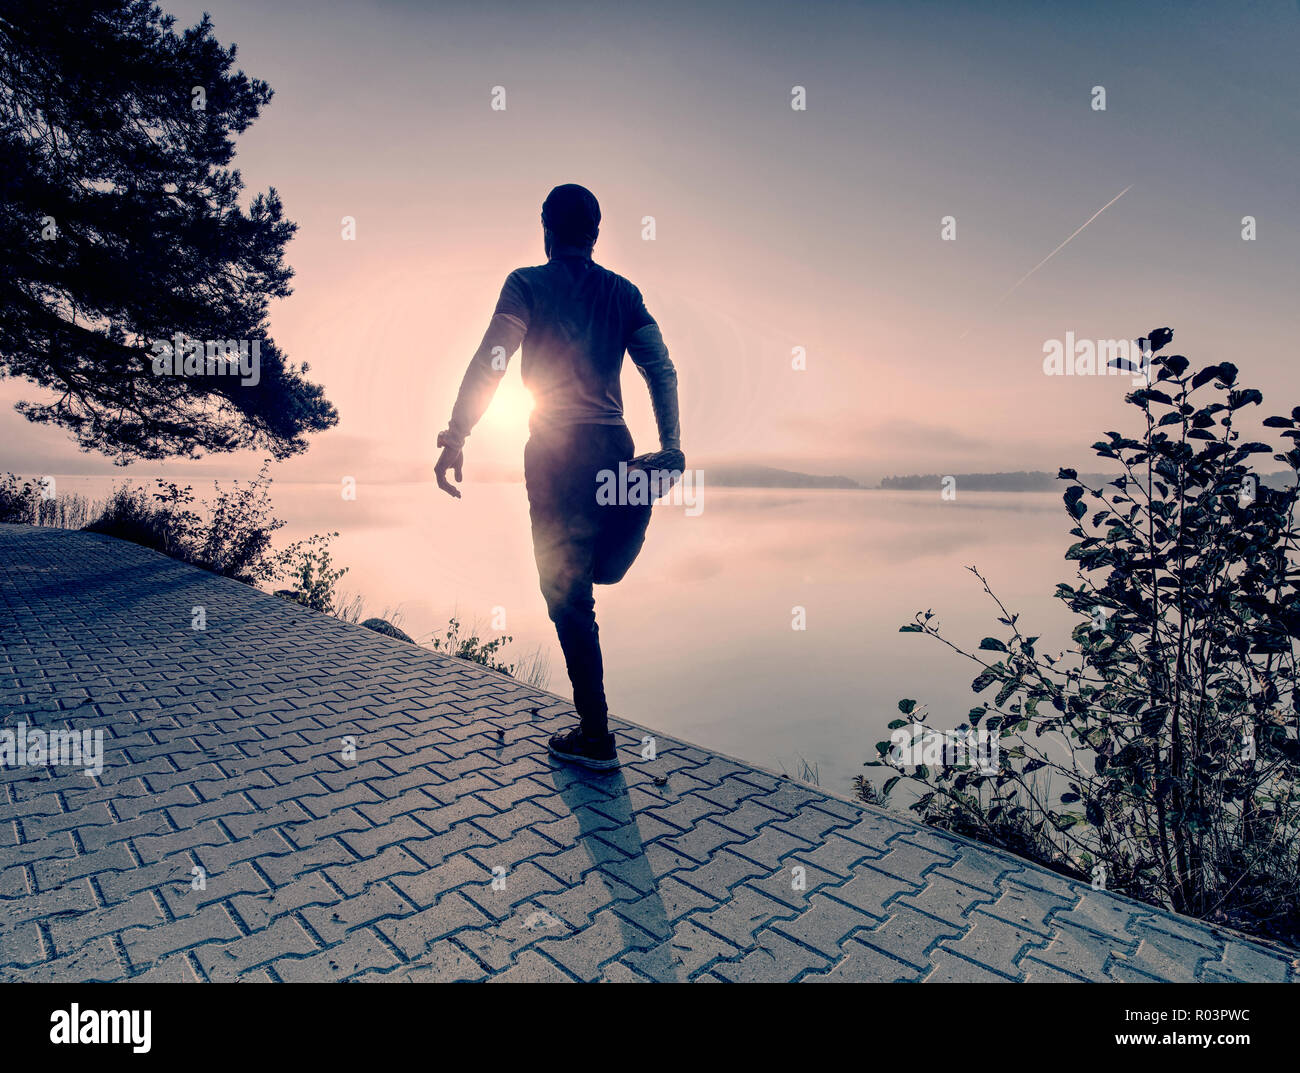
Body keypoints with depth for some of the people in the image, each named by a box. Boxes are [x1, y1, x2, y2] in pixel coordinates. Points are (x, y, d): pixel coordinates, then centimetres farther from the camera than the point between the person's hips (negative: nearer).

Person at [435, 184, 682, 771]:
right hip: (614, 446, 4)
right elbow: (661, 369, 7)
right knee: (600, 571, 34)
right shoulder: (622, 292, 14)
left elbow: (489, 361, -10)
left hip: (555, 450, -4)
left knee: (567, 594, 1)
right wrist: (671, 447, 8)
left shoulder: (528, 284, 2)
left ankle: (595, 736, 4)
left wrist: (455, 437, -13)